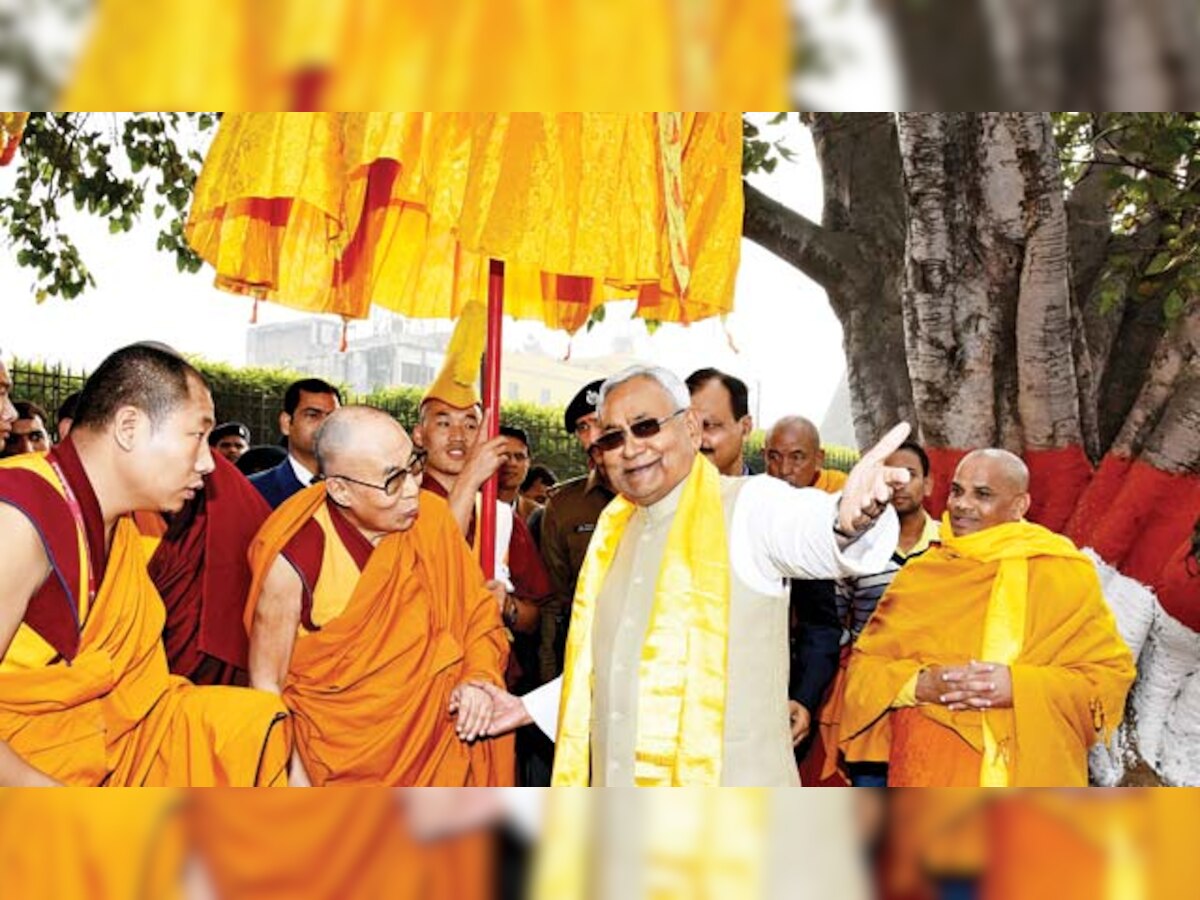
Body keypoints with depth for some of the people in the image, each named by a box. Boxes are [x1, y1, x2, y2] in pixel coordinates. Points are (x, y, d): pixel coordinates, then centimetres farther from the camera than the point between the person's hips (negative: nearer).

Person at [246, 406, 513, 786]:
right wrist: (295, 779, -14)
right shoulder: (293, 559, -20)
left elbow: (479, 611, 3)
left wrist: (480, 678, -14)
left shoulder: (432, 516, -10)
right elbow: (267, 686, -10)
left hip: (441, 743, 3)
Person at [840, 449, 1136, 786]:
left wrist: (1022, 687, -14)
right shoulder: (920, 576, 7)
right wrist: (921, 684, -12)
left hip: (1030, 779, -1)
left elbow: (1111, 673, 0)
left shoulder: (1065, 574, 2)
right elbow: (864, 665, 8)